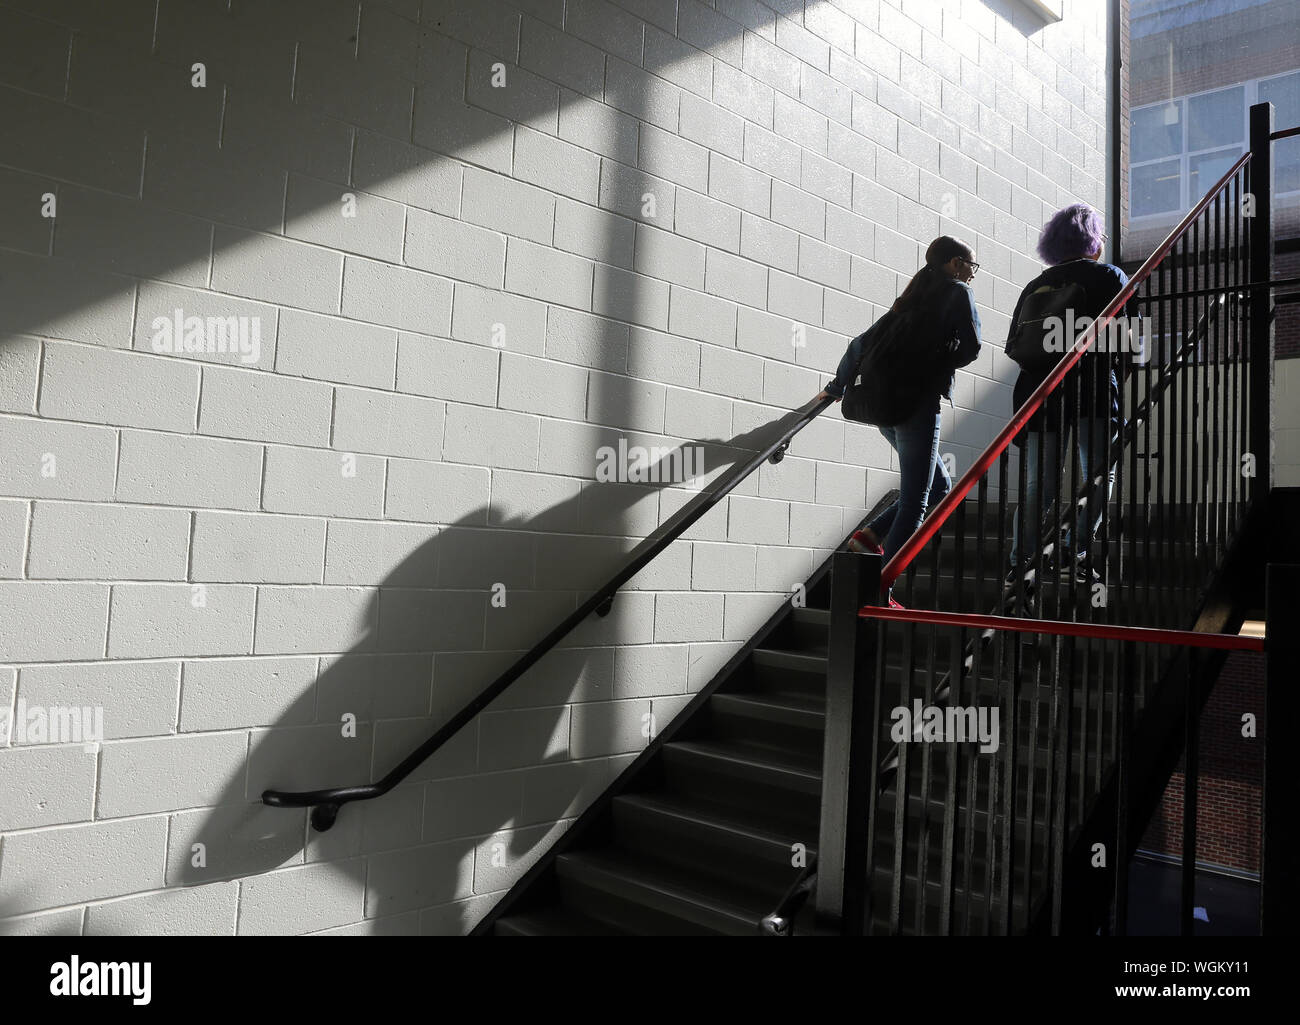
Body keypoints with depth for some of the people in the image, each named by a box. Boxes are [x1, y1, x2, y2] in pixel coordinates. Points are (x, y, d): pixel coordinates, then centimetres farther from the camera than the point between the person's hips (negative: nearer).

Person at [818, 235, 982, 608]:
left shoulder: (912, 297, 22)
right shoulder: (958, 291, 3)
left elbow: (861, 343, 19)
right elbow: (970, 346, -9)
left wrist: (837, 385, 28)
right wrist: (943, 364, 11)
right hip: (919, 405, -8)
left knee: (940, 485, 19)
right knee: (915, 501, -5)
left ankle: (871, 535, 6)